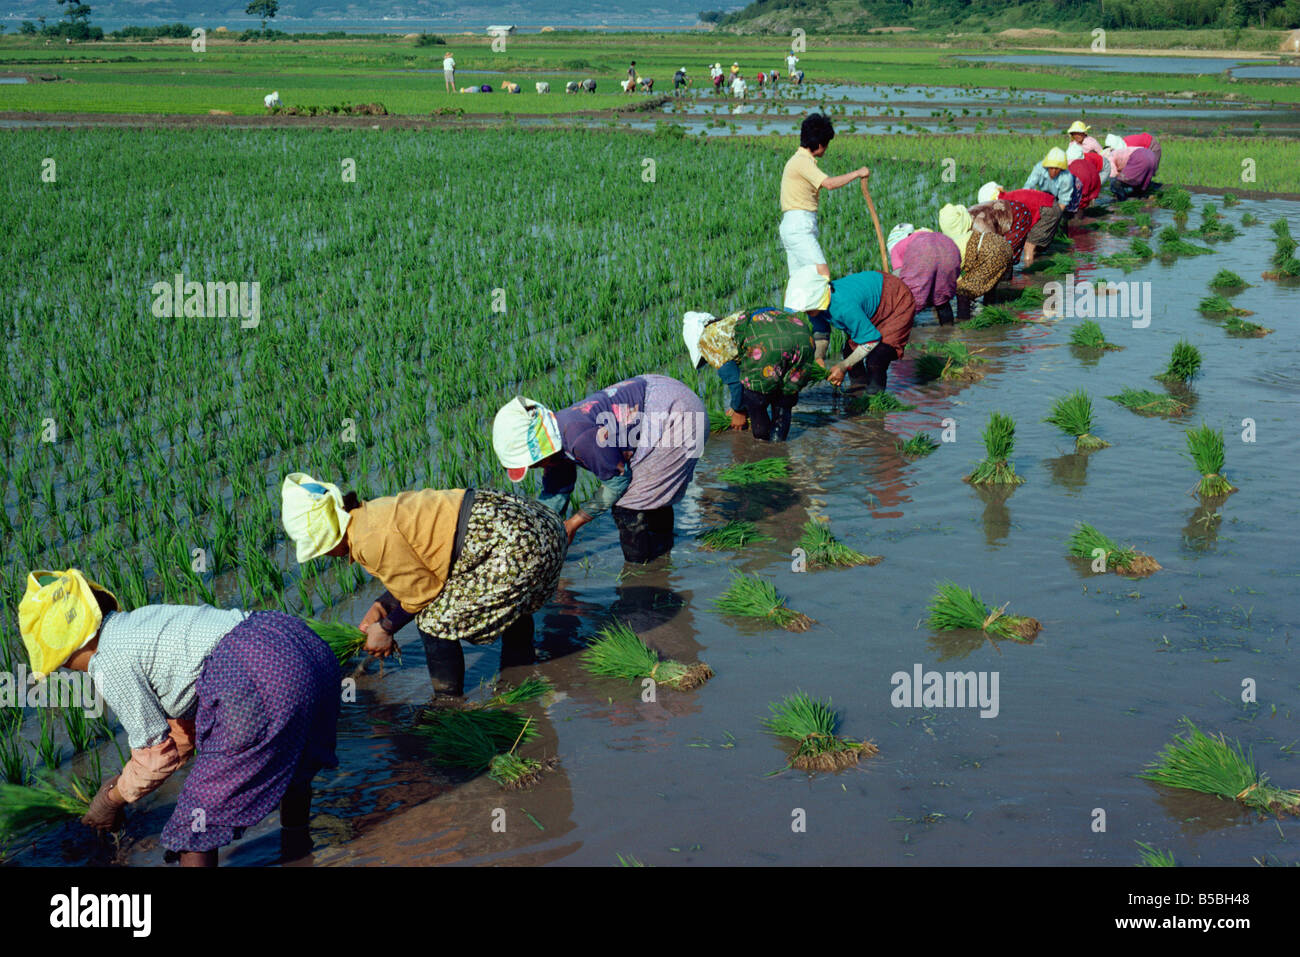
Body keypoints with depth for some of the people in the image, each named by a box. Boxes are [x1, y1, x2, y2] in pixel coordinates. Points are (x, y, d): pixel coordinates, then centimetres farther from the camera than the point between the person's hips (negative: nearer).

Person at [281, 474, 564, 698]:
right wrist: (379, 608, 18)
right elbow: (418, 572, 21)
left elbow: (422, 591, -9)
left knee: (434, 620, -3)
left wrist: (386, 628, 4)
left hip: (513, 548, -10)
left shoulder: (372, 538, -18)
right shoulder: (374, 513, 12)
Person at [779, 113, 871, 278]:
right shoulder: (803, 161, -12)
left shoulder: (797, 159, 19)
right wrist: (857, 173, -13)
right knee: (823, 273, -19)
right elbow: (829, 183, -22)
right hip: (799, 227, -10)